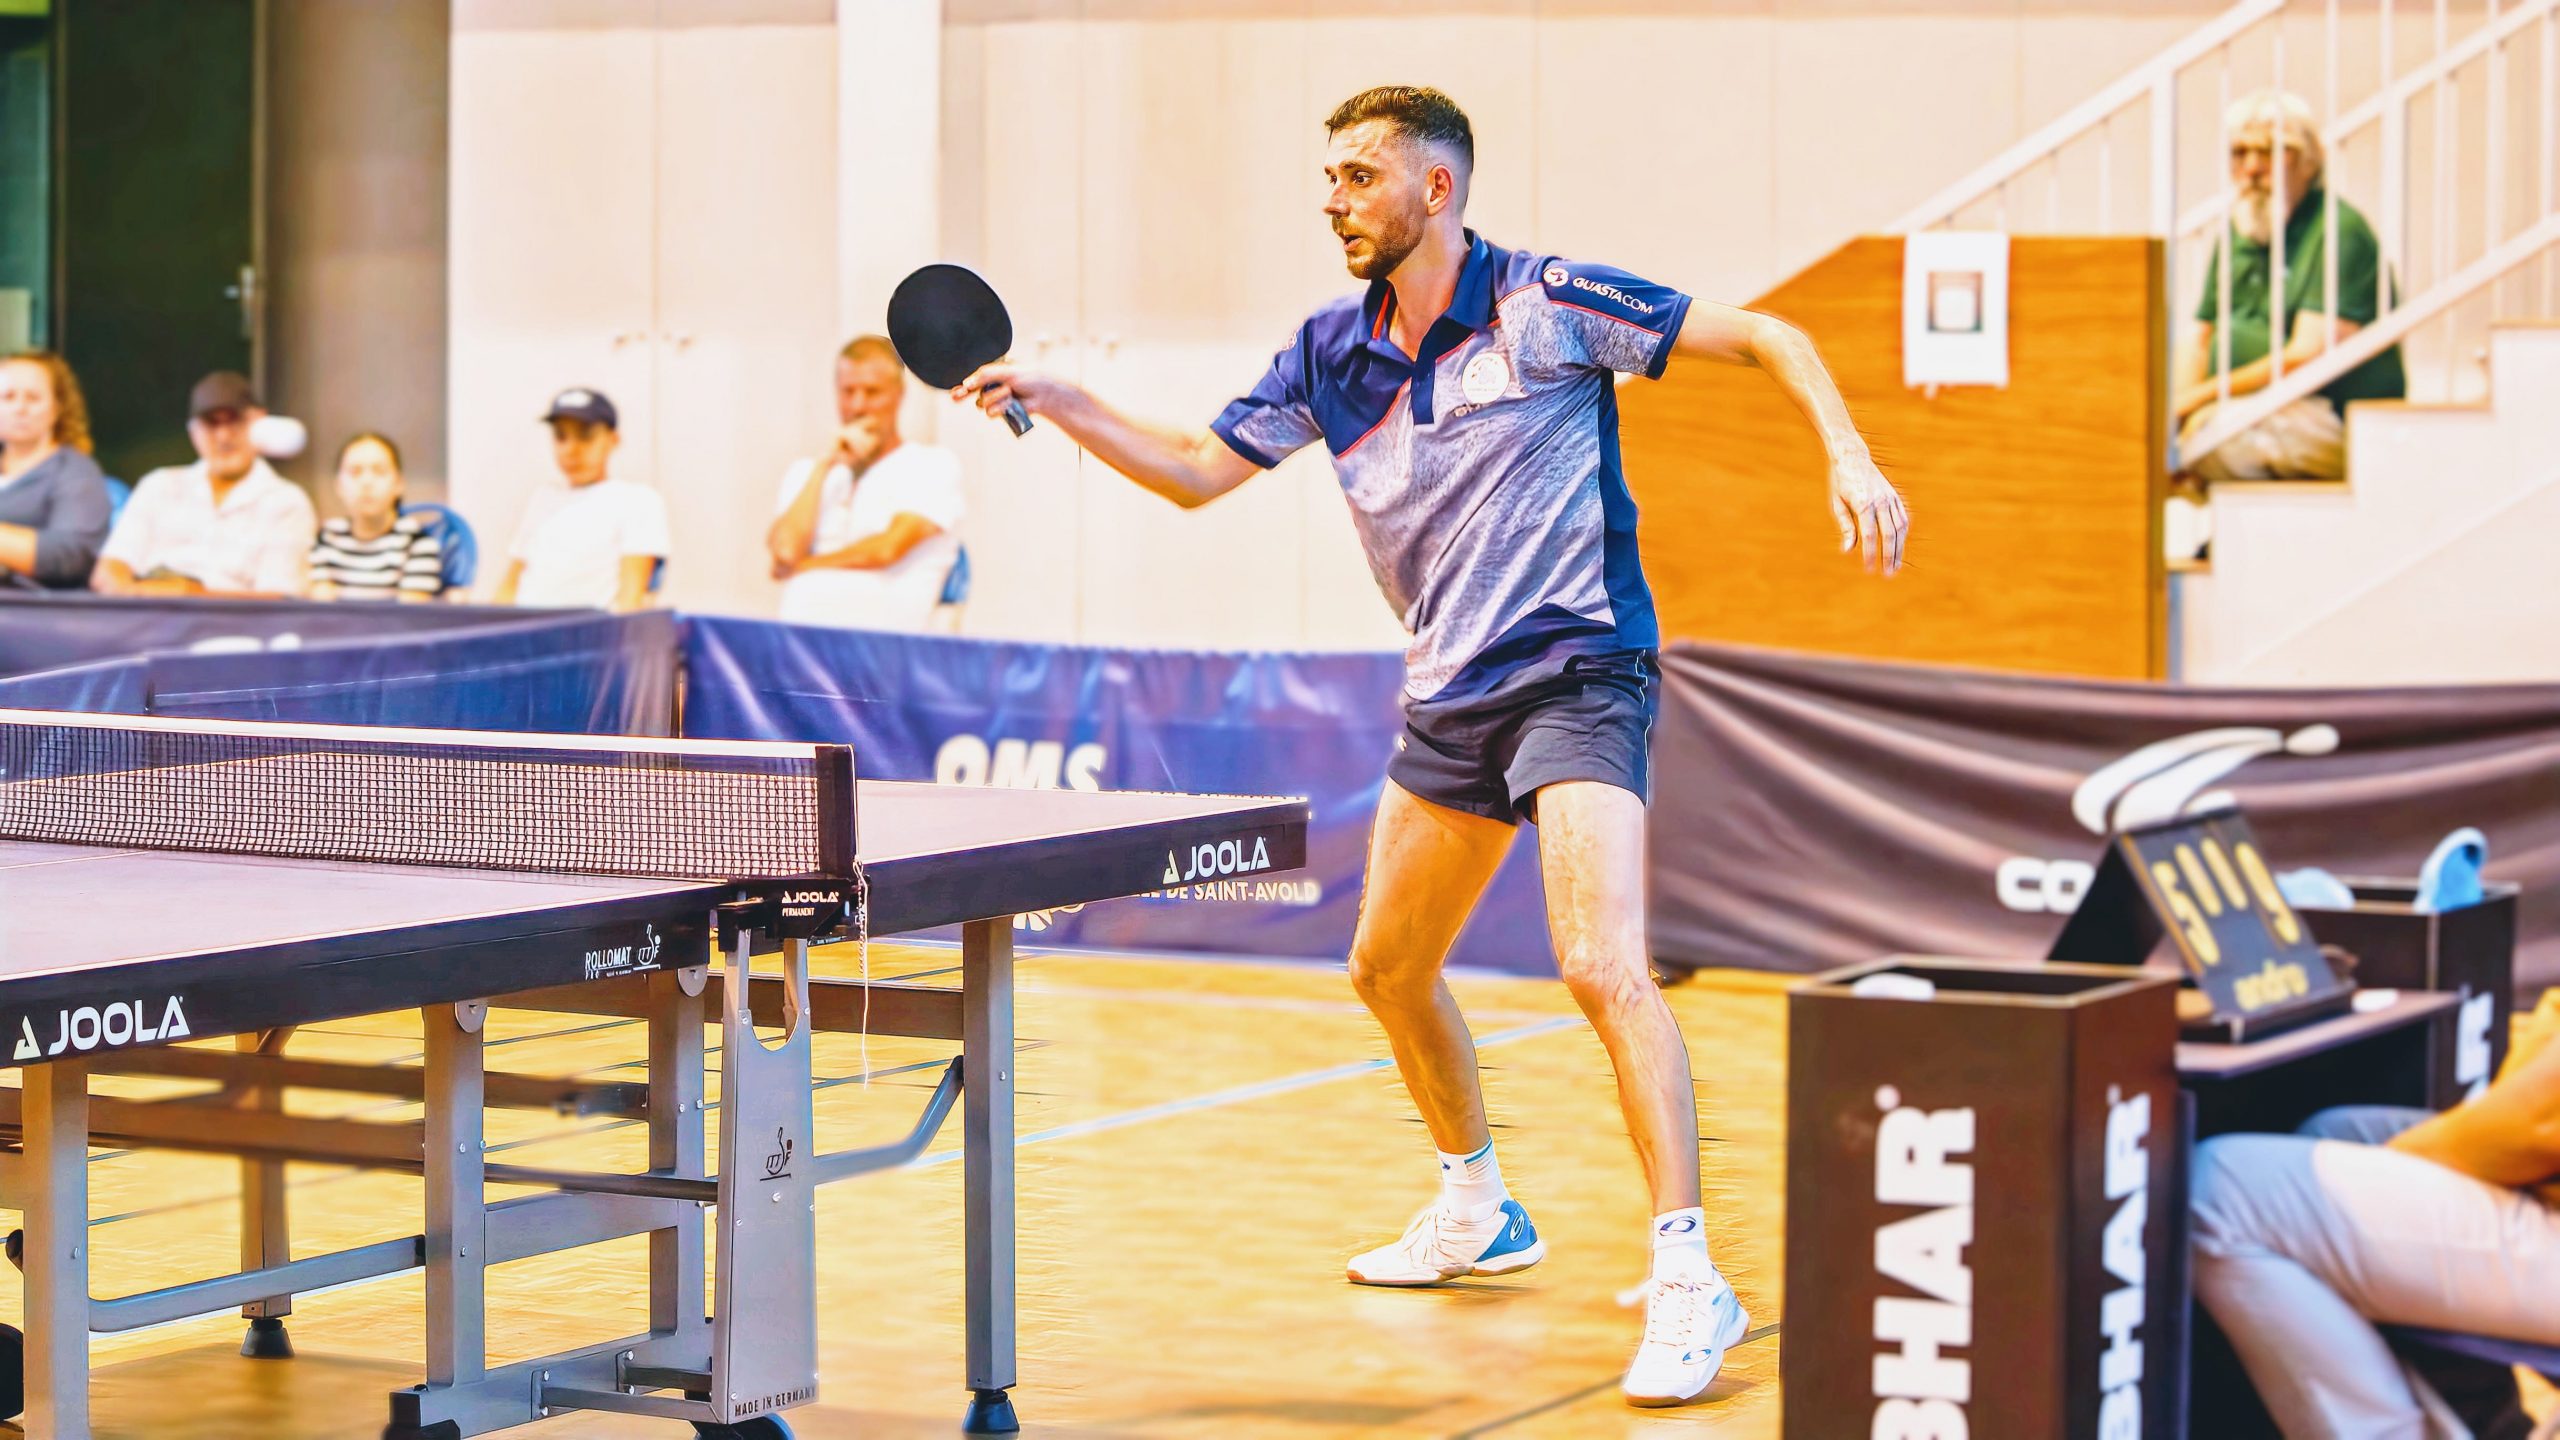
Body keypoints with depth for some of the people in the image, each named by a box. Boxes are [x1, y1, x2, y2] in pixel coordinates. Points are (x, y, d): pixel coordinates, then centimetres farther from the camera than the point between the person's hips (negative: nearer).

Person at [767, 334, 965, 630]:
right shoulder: (804, 472, 24)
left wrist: (803, 565, 6)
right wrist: (825, 466, 5)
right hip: (798, 630, 4)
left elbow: (889, 547, -5)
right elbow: (785, 550, 5)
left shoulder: (934, 465, 9)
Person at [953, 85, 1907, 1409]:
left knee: (1603, 966, -22)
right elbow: (1201, 471, 14)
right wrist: (1056, 403, 1)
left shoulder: (1549, 304, -10)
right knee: (1388, 966, 17)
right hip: (1449, 697, 8)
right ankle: (1478, 1214, 39)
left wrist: (1849, 460, -21)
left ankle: (1688, 1281, -20)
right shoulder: (1332, 353, 6)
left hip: (1575, 671, -8)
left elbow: (1763, 338, -6)